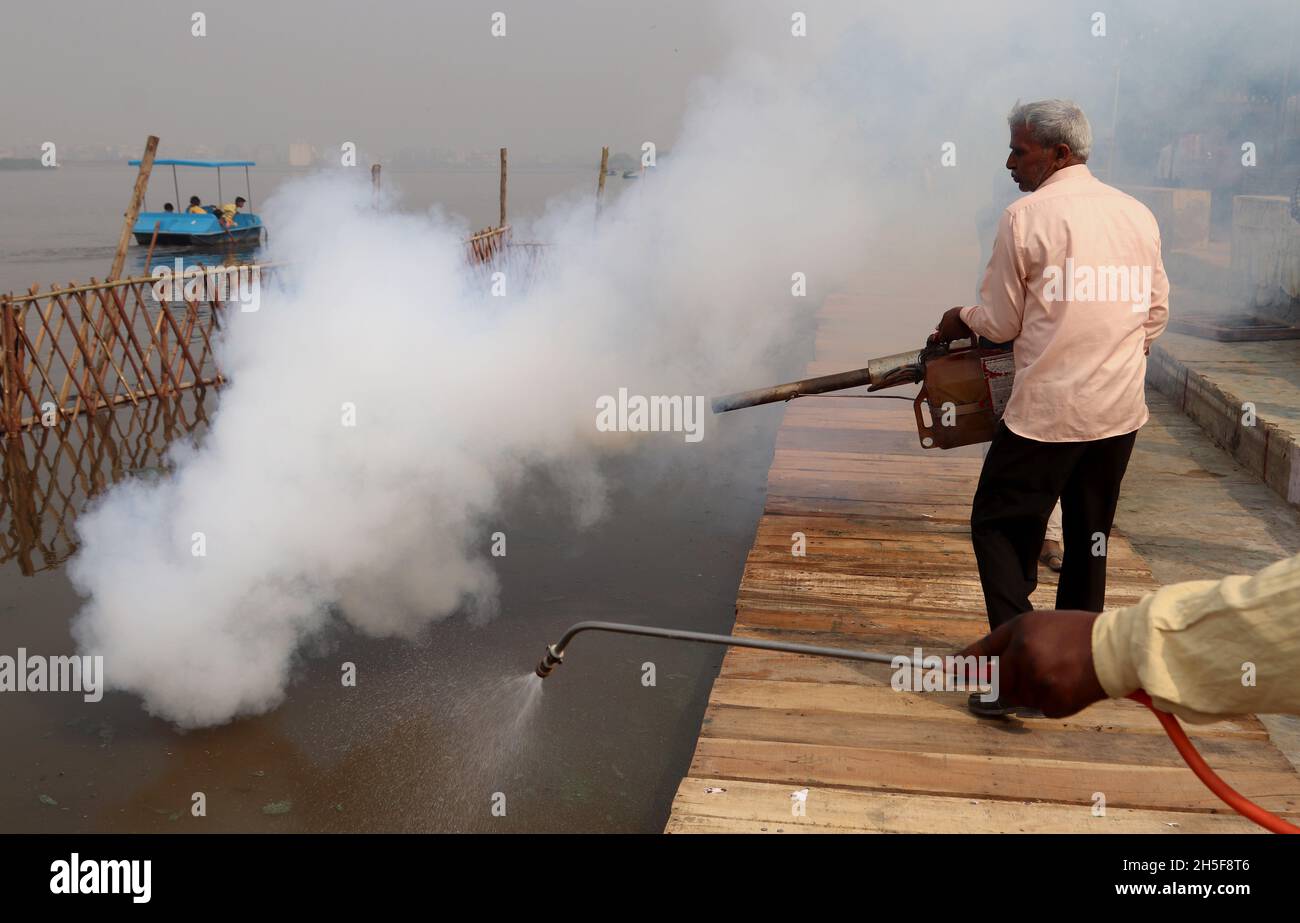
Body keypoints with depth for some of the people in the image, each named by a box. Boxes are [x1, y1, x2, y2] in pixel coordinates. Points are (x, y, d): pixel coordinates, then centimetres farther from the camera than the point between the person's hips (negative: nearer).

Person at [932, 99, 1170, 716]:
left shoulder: (1027, 215, -9)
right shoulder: (1138, 215, 8)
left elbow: (1000, 322, -4)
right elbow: (1156, 313, 13)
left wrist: (959, 319, 16)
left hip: (1046, 410, -6)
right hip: (1120, 409, 6)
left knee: (1001, 528, 5)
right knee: (1089, 538, 18)